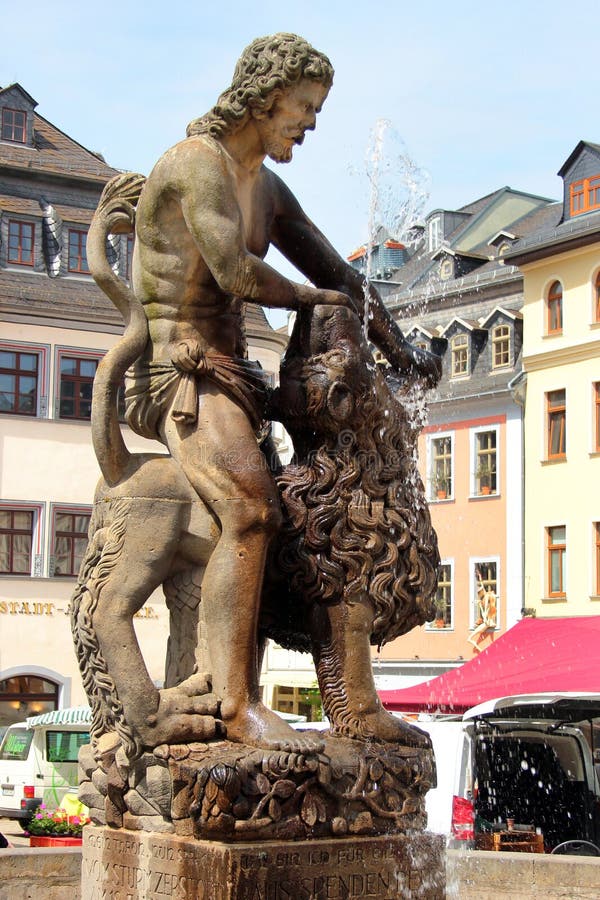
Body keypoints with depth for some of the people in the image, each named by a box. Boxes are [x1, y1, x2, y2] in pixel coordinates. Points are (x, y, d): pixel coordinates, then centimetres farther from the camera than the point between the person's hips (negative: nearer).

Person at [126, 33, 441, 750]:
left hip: (227, 371, 10)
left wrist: (399, 349, 12)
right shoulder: (198, 160, -9)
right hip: (177, 366, -10)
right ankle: (239, 708, -29)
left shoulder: (269, 190, 19)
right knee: (251, 510, -28)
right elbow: (235, 272, -20)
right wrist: (310, 298, -2)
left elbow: (337, 275, 23)